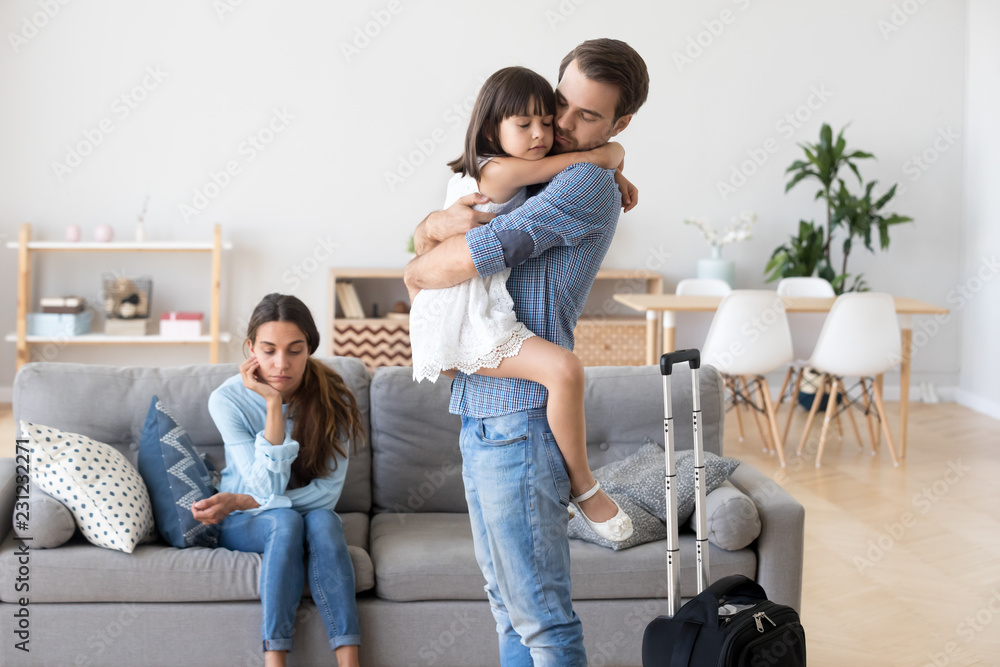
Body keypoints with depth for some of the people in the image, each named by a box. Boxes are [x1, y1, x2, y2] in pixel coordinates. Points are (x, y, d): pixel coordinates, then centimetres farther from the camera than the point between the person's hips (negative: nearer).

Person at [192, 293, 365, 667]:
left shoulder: (332, 398, -13)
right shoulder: (228, 400, -16)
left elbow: (327, 492, -15)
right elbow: (269, 488, -23)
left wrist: (241, 501, -19)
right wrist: (273, 404, -29)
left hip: (312, 515, 1)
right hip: (244, 526, -1)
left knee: (322, 521, -32)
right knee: (285, 520, -33)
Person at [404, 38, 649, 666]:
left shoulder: (588, 185, -12)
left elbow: (465, 258, -20)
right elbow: (425, 238, 15)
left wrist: (417, 272, 2)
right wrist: (437, 223, -10)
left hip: (521, 419, -9)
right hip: (481, 412, 9)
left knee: (540, 613, -6)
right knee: (508, 600, 17)